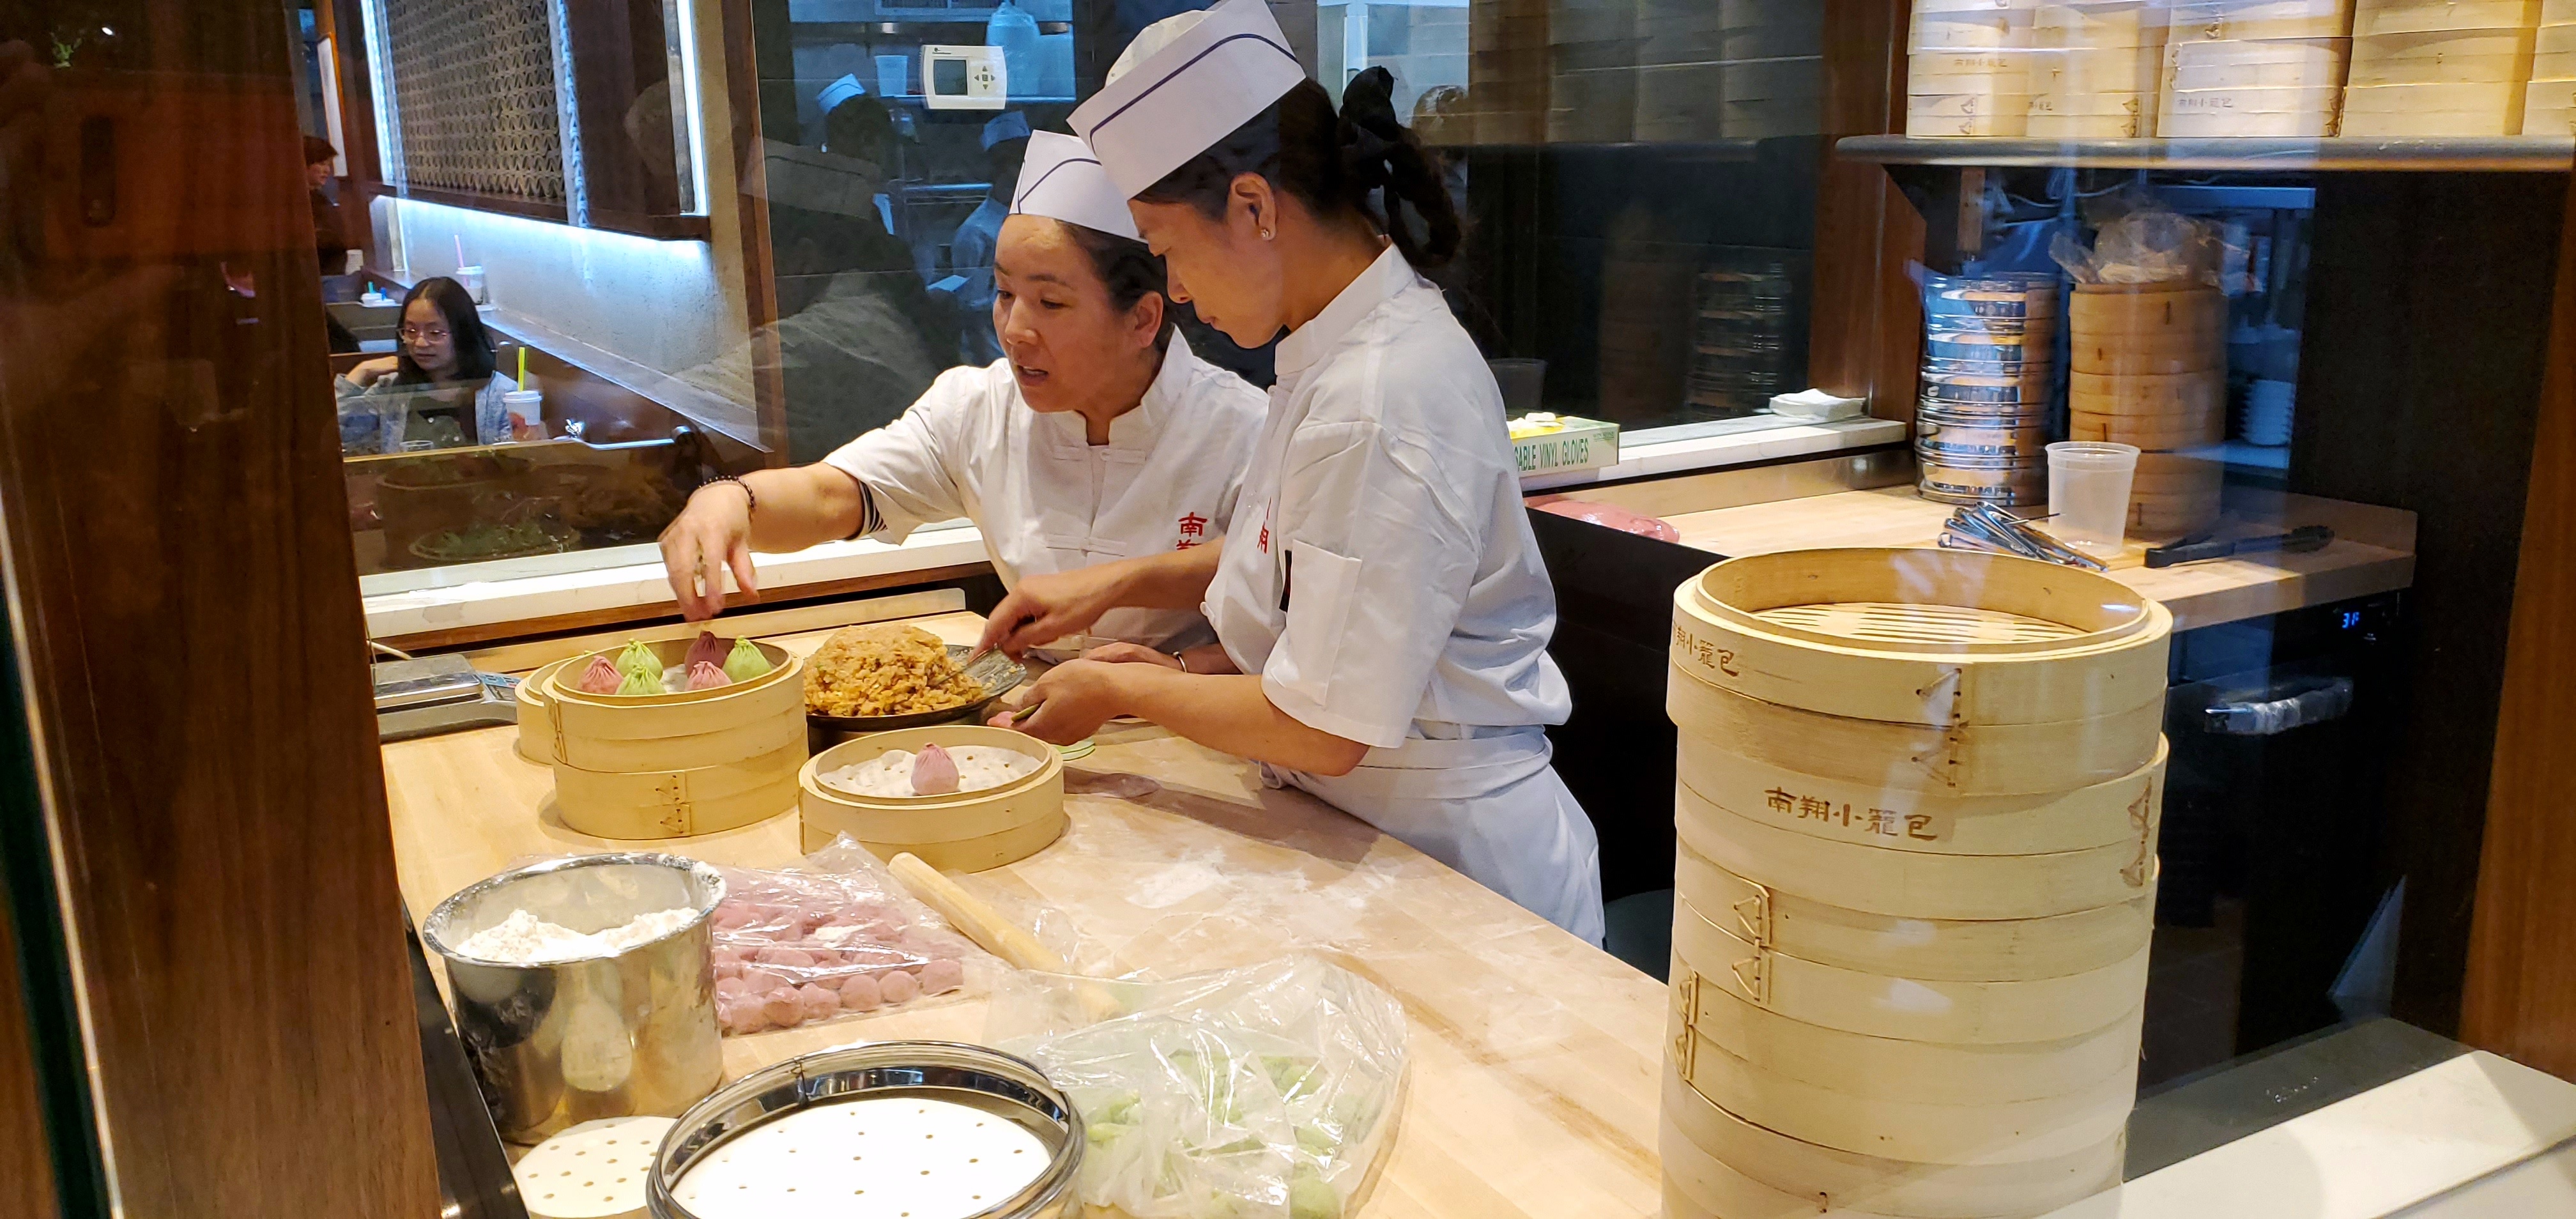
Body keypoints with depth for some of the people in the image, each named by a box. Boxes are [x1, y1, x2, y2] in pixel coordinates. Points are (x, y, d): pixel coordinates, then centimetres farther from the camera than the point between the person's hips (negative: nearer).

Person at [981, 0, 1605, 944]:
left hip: (1456, 861, -9)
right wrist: (1120, 583, 8)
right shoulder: (1342, 344, 3)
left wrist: (1117, 691, -11)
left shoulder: (1376, 405, -28)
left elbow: (1321, 730, -25)